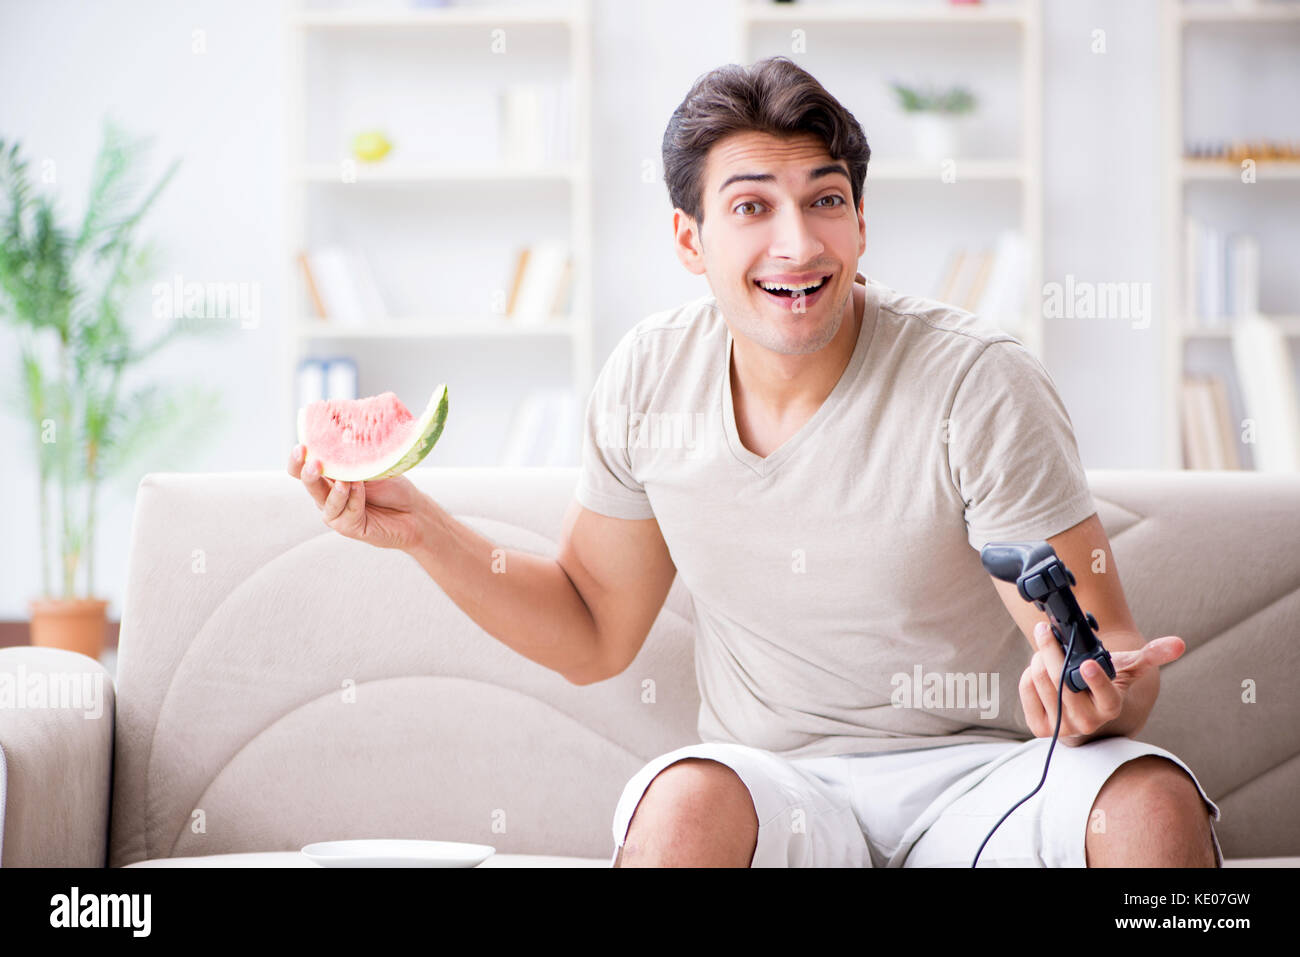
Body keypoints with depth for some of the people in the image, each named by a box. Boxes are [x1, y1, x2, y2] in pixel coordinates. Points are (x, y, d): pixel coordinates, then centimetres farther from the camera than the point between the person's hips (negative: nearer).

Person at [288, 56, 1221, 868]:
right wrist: (421, 527, -1)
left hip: (976, 780, -1)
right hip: (777, 782, 2)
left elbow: (1112, 657, -11)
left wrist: (1092, 698, -35)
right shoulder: (651, 377, -1)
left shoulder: (979, 384, -13)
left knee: (1154, 808, -33)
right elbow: (593, 635, 12)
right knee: (688, 802, -35)